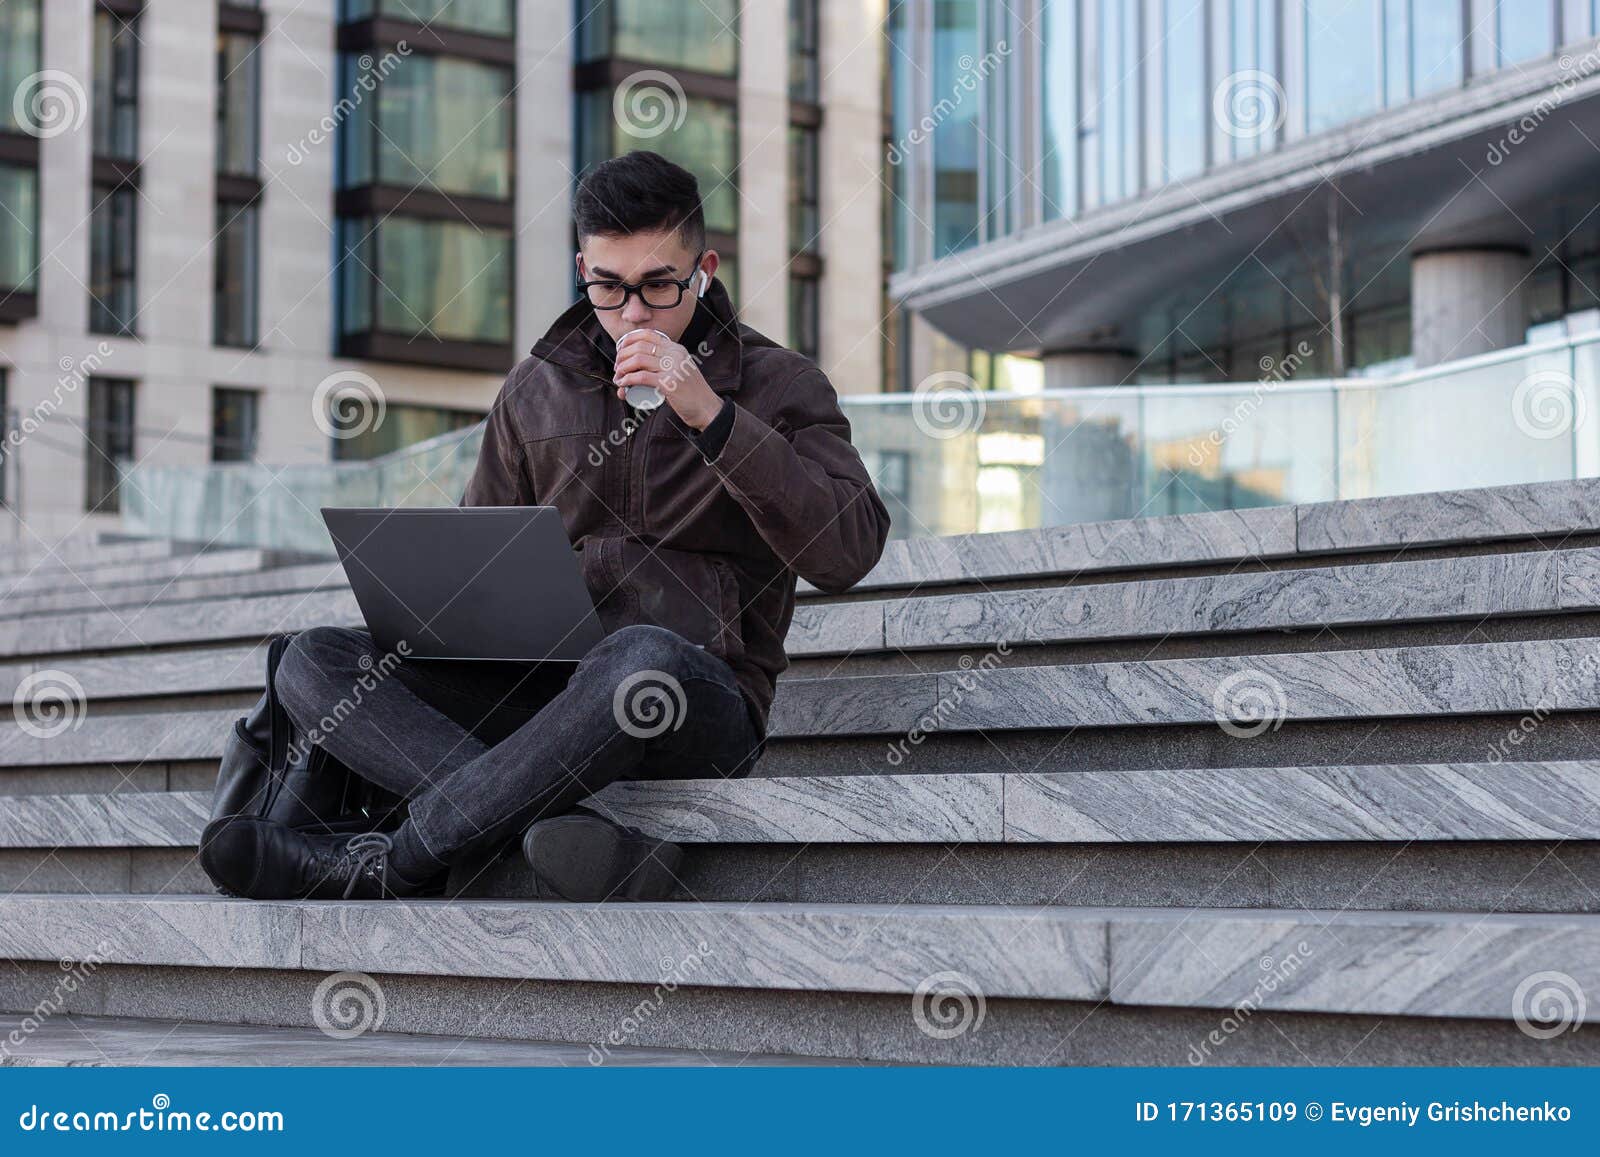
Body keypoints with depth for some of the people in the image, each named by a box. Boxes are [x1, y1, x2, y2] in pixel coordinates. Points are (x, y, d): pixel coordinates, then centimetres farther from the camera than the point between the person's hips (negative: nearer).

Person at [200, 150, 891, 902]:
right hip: (542, 690, 5)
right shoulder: (537, 390, 17)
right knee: (315, 662, -17)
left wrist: (713, 417, -17)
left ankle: (380, 867, -29)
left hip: (703, 705, -4)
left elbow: (849, 553, -9)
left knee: (646, 659, -41)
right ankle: (597, 844, -38)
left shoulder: (776, 383, 6)